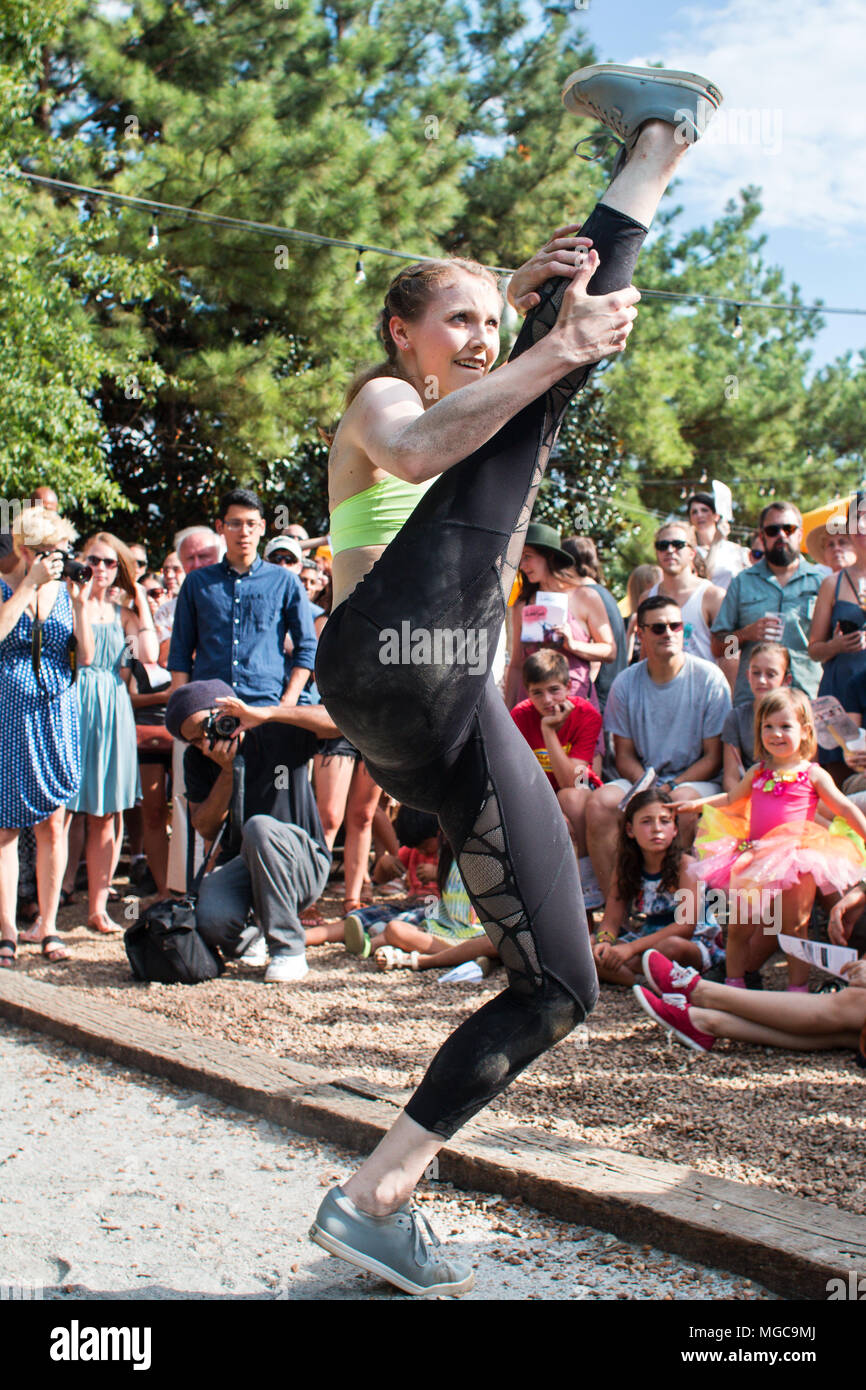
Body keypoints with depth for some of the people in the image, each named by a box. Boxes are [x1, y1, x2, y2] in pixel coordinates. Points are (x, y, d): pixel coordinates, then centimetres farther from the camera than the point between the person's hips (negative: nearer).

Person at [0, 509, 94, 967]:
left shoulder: (65, 589, 7)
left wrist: (80, 603, -9)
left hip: (57, 717, 3)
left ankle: (47, 926, 14)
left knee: (52, 824, 4)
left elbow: (86, 657, 2)